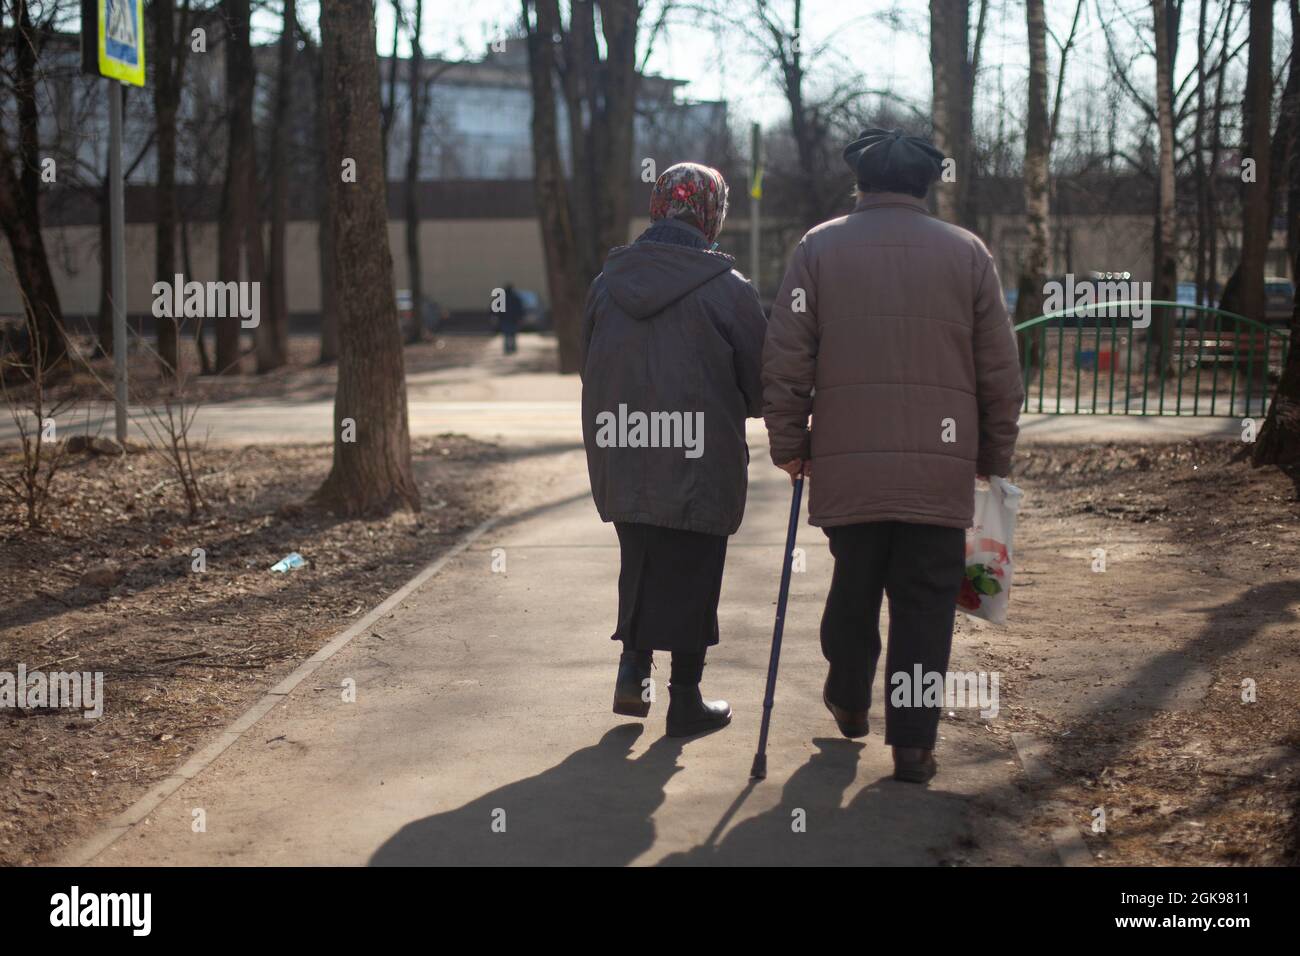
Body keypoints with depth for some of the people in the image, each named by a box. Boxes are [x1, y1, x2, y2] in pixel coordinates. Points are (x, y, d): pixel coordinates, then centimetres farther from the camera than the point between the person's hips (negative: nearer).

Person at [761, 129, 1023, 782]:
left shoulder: (819, 248, 3)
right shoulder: (967, 252, 5)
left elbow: (786, 360, 0)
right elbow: (1000, 371, 6)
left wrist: (789, 446, 10)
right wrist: (994, 455, 15)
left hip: (846, 462, 1)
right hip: (941, 469, -1)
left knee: (853, 585, 19)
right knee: (926, 601, 4)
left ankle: (847, 700, 38)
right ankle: (912, 742, 3)